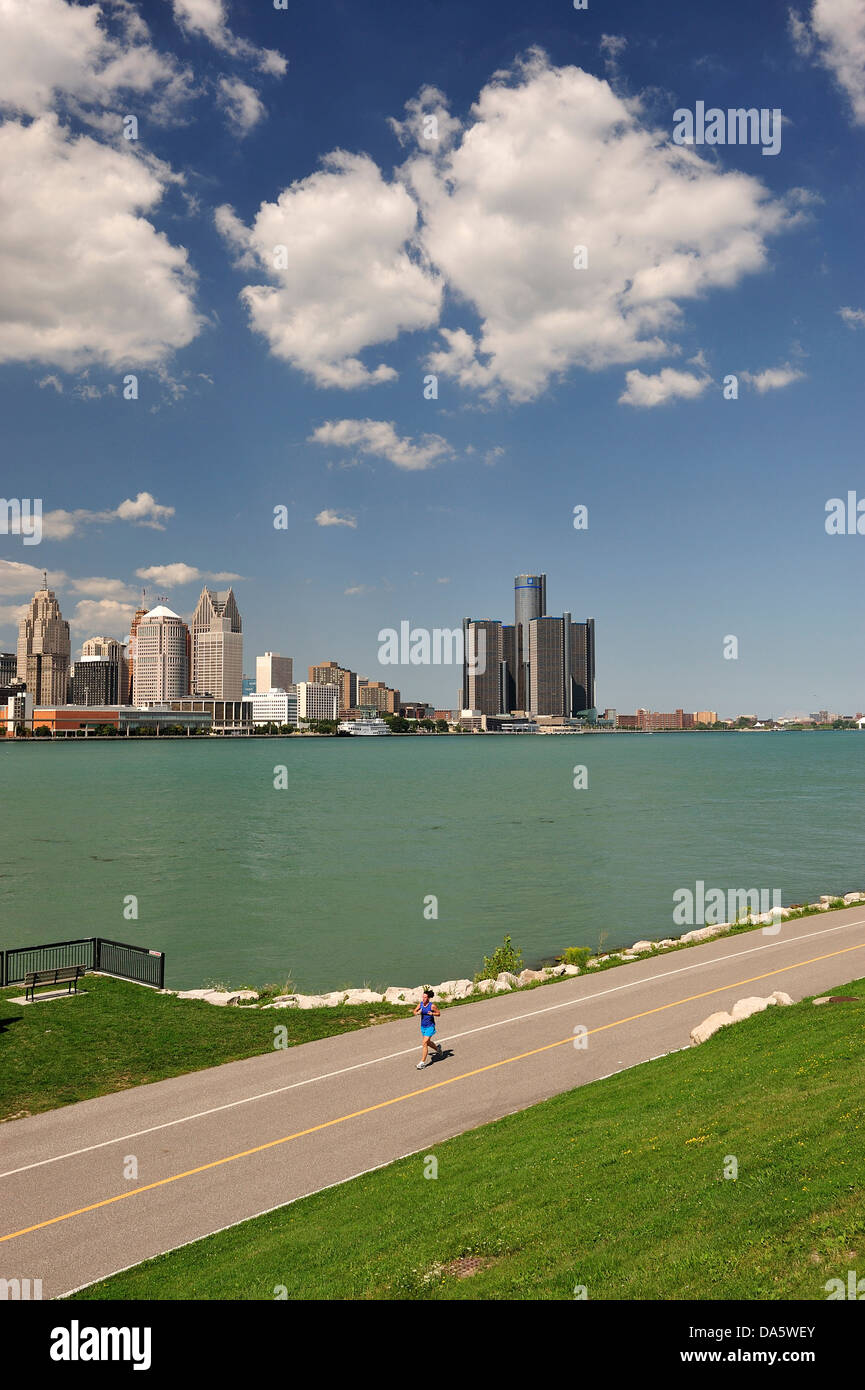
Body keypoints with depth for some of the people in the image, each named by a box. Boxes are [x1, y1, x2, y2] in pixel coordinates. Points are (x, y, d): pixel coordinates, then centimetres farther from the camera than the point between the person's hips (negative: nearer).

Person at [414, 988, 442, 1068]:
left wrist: (432, 1013, -24)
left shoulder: (432, 1006, -17)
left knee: (425, 1043, -13)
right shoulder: (420, 1004, -4)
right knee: (427, 1043, 22)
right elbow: (415, 1011, 8)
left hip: (430, 1027, -6)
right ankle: (437, 1047, 53)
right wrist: (418, 1012, -15)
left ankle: (422, 1062, -7)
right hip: (423, 1026, 6)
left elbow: (439, 1013, -6)